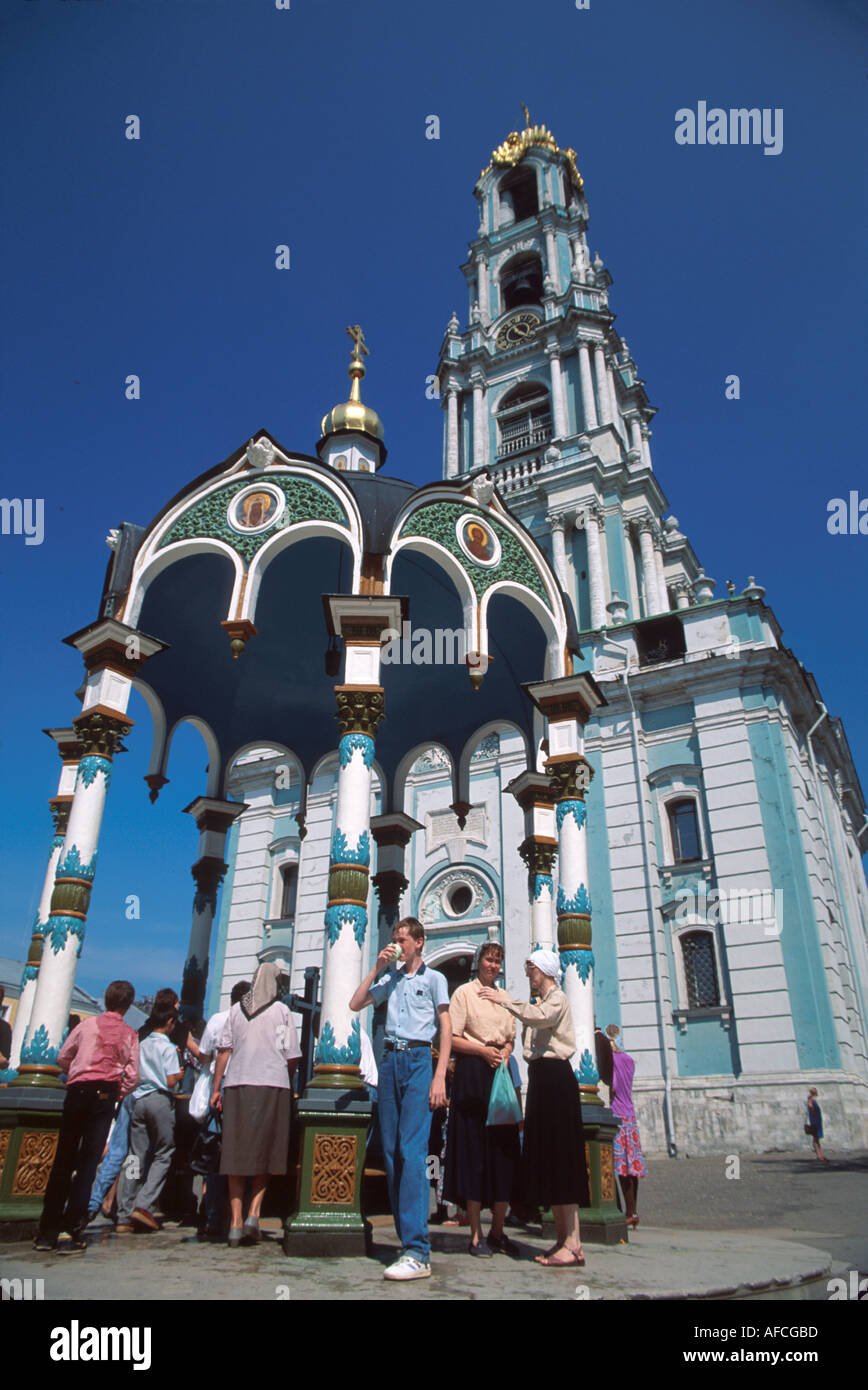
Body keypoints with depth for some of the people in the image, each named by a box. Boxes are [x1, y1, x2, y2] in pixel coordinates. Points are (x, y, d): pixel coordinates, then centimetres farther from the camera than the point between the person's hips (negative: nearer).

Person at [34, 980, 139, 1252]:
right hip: (105, 1094, -1)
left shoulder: (87, 1024, 8)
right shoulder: (130, 1034, 6)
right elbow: (132, 1076, 0)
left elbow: (62, 1058, 14)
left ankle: (47, 1231, 12)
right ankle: (73, 1229, -5)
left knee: (63, 1159, 9)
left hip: (77, 1090, 1)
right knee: (88, 1161, 1)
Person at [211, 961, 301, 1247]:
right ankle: (254, 1213, 1)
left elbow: (224, 1049, 5)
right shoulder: (281, 1010, 1)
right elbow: (292, 1056, -1)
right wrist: (289, 1084, 14)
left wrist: (216, 1088, 8)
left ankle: (235, 1223, 6)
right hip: (273, 1085, -2)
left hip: (237, 1086, 2)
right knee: (265, 1153, 11)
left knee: (236, 1156, 7)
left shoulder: (236, 1009, 10)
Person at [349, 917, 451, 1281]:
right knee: (391, 1152, 4)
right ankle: (406, 1238, 12)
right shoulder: (391, 981, 19)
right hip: (389, 1060, 6)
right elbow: (355, 1004, 15)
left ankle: (417, 1252, -16)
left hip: (418, 1059, -5)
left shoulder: (433, 978, 5)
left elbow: (446, 1029, 0)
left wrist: (440, 1077, -10)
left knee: (412, 1151, -14)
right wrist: (377, 968, 8)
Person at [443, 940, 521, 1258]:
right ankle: (476, 1235, 4)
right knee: (474, 1149, -4)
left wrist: (506, 1050, -1)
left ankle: (498, 1232, 13)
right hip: (473, 1075, -5)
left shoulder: (505, 996, 16)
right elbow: (452, 1038, -4)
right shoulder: (464, 992, 0)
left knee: (504, 1149, 3)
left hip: (500, 1074, 5)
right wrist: (483, 1050, -13)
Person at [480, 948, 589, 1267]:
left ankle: (573, 1244, -10)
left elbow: (539, 1017, -25)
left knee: (560, 1156, -11)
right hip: (540, 1078, 9)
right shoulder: (541, 1002, 23)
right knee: (546, 1158, 8)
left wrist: (505, 1001, -18)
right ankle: (562, 1240, 12)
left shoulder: (558, 998, -5)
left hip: (556, 1077, -9)